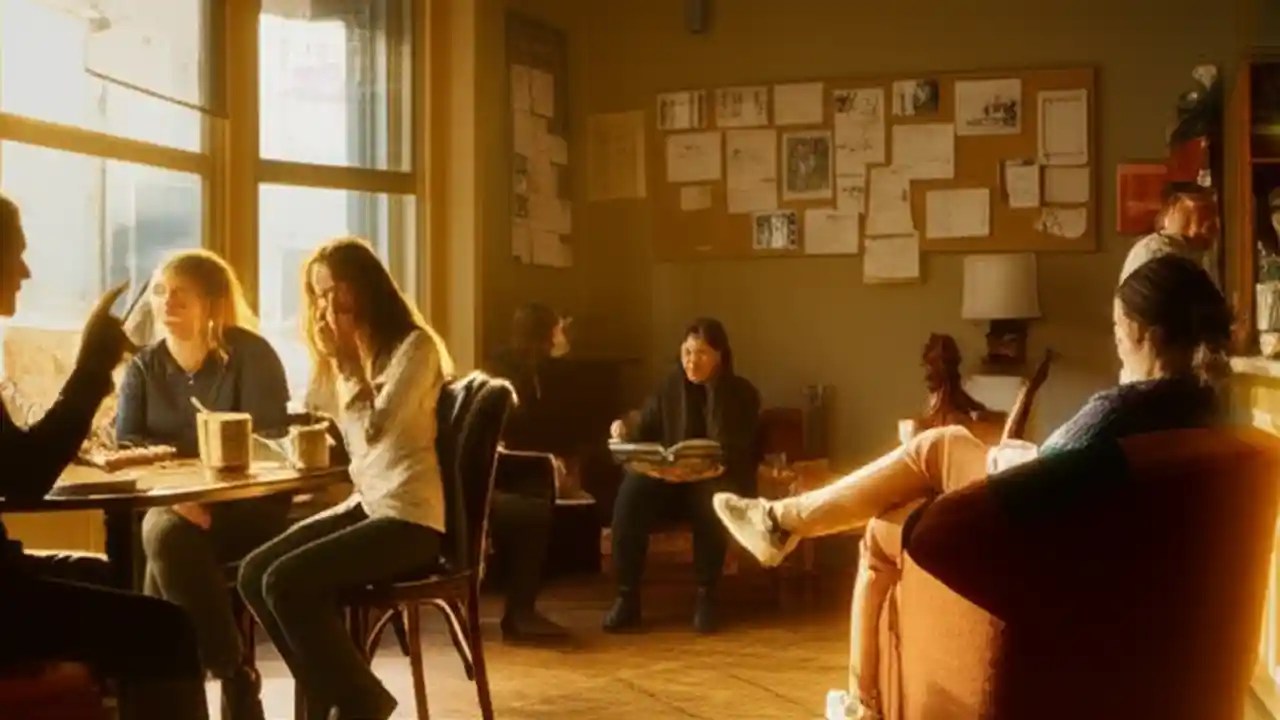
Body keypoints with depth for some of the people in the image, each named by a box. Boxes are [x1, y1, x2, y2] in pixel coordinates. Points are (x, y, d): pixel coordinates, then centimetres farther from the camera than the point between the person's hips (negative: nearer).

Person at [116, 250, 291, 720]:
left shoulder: (249, 354, -6)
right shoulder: (144, 366, 7)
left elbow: (270, 443, -13)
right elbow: (125, 446, -3)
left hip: (249, 507, -4)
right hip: (175, 505, 4)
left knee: (167, 538, -32)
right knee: (162, 534, -31)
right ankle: (232, 676, -18)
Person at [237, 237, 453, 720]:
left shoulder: (415, 346, -8)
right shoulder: (348, 350, 19)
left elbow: (375, 429, -16)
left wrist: (348, 359, -12)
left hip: (412, 517, -9)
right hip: (366, 503, 9)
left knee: (286, 582, -22)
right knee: (253, 573, -7)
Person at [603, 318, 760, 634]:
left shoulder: (741, 393, -1)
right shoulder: (669, 386, 8)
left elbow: (733, 452, -14)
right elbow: (646, 434, 9)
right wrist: (626, 432, -14)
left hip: (718, 479, -2)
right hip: (668, 474, 3)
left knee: (710, 498, -40)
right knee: (632, 491, -31)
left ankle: (706, 595, -25)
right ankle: (627, 596, -27)